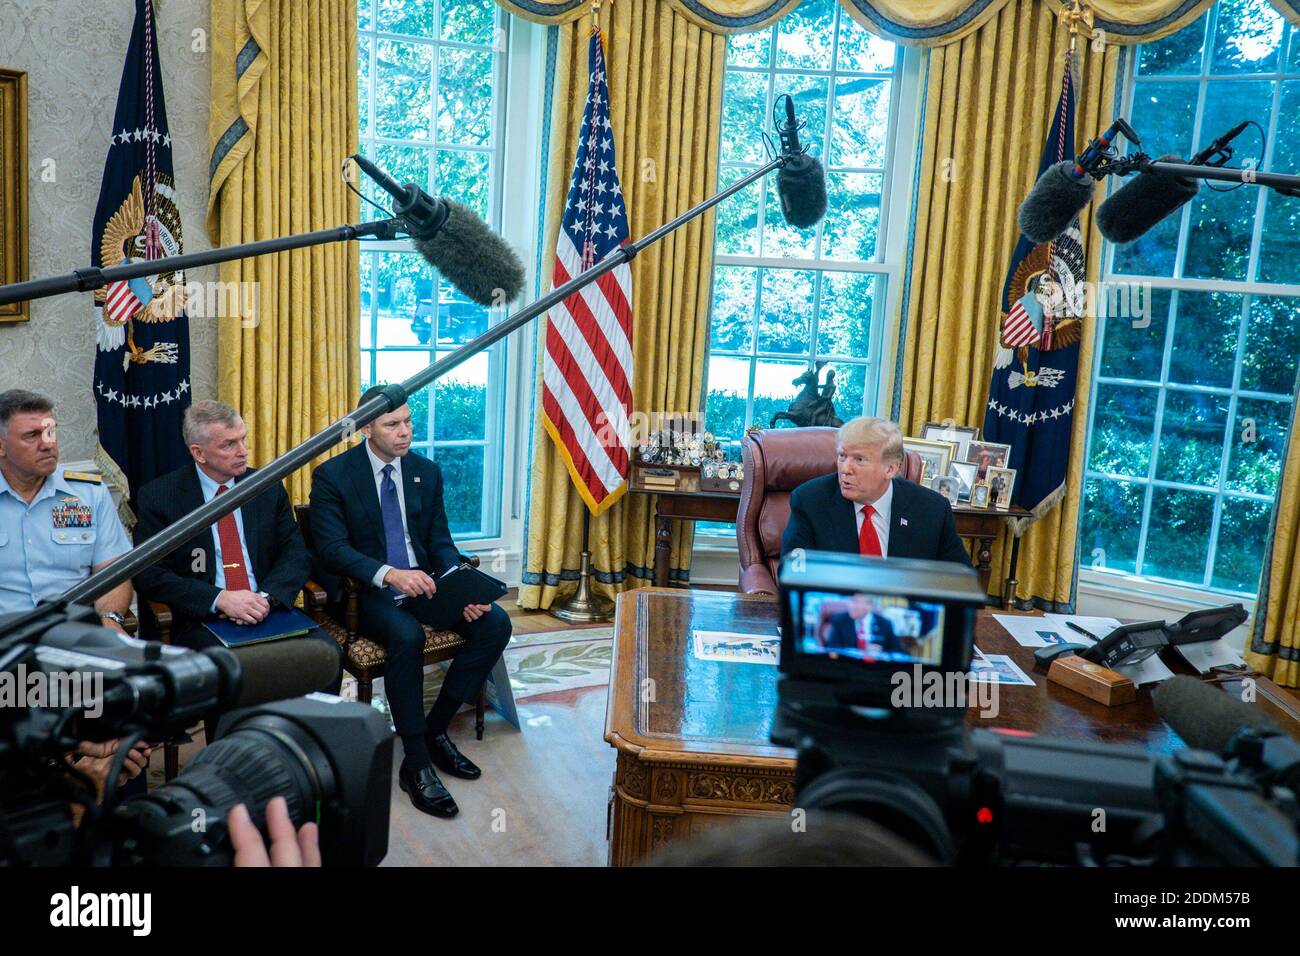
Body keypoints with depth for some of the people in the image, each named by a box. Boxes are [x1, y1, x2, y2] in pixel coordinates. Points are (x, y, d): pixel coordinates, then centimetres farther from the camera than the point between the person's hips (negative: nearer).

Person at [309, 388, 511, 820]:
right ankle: (416, 762, -23)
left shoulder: (427, 472, 8)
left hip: (421, 582, 5)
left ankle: (436, 729, -5)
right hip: (366, 590, -5)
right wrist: (389, 574, -32)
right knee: (407, 636, -36)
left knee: (495, 622, -17)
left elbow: (441, 541, 8)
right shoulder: (332, 476, -7)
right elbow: (332, 548, -15)